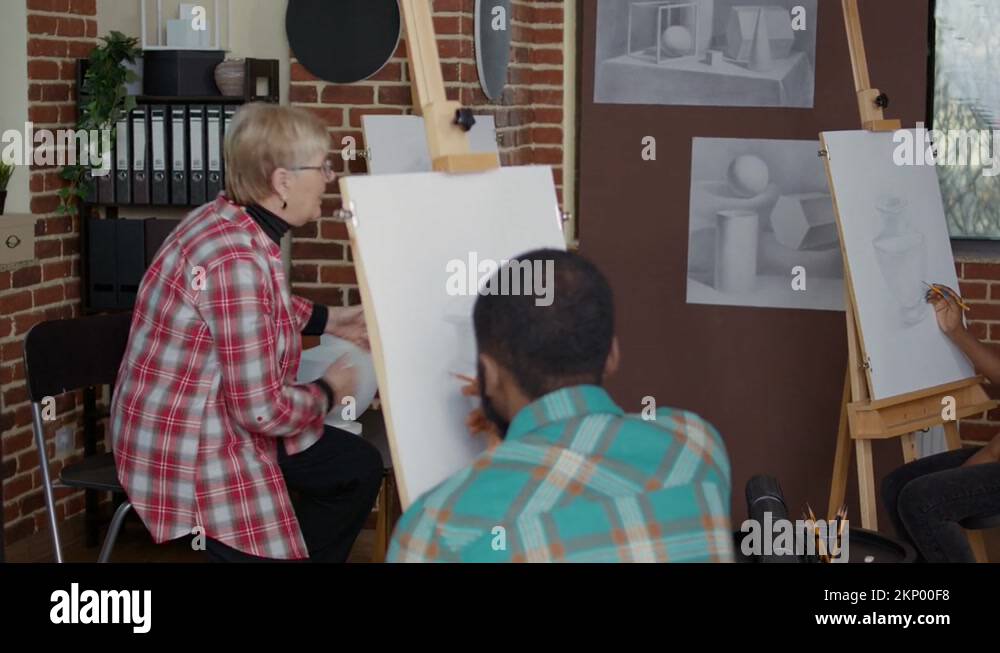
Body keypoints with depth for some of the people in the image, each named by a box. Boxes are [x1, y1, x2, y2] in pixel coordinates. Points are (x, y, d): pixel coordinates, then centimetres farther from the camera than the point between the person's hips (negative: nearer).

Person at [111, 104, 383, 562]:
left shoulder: (233, 221, -1)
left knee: (359, 467, 16)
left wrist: (326, 319, 15)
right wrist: (328, 392, -8)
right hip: (189, 451, -10)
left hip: (218, 421, 10)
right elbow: (262, 409, -28)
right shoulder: (236, 259, -31)